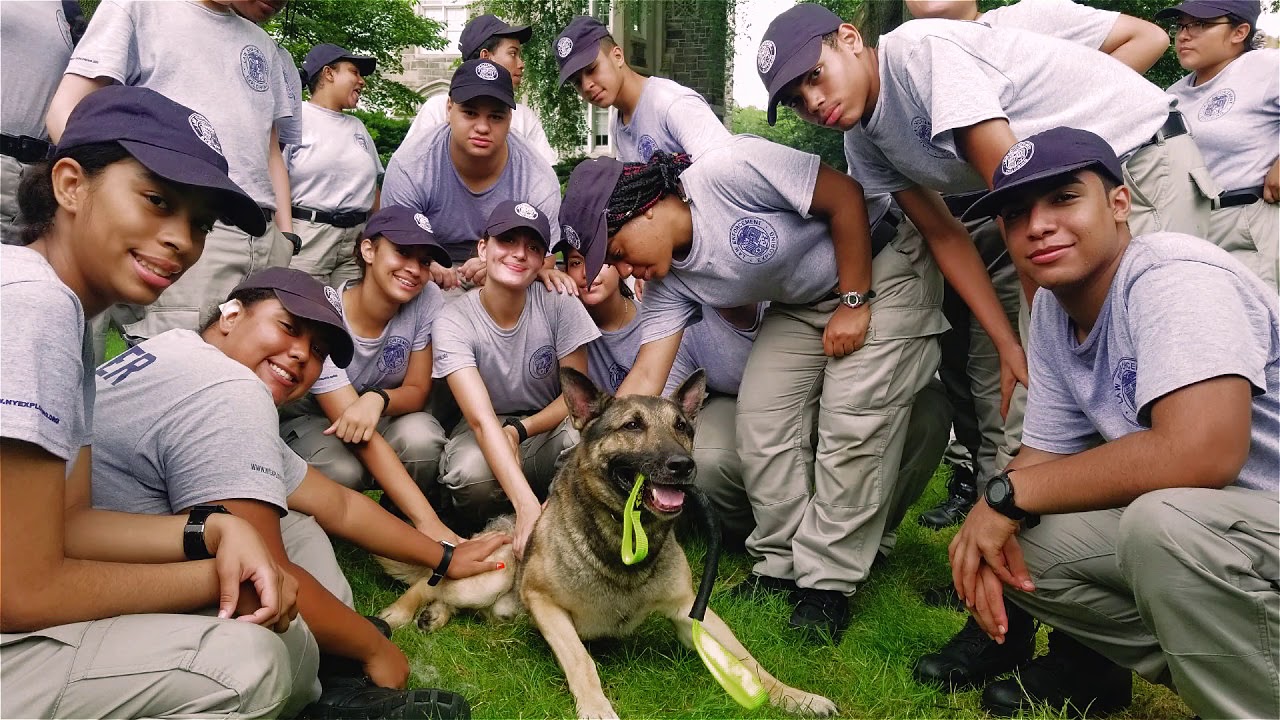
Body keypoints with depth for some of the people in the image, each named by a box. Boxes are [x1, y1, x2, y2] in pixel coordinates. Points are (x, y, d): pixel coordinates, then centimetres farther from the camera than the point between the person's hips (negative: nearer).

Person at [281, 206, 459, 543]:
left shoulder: (427, 299, -18)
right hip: (308, 421, -3)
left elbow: (417, 391, -9)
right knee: (342, 471, -36)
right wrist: (429, 522, -45)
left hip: (382, 418, 3)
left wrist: (378, 399, -36)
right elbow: (353, 427, -35)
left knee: (422, 436, -32)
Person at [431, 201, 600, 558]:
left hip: (545, 427, 1)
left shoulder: (558, 305, -14)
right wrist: (527, 505, -44)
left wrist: (518, 430, -24)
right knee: (471, 473, -36)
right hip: (485, 435, -1)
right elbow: (482, 420, -31)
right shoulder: (453, 323, -19)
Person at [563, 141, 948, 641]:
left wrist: (853, 301, -21)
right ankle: (782, 565, 9)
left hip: (881, 267, -6)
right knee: (760, 419, -5)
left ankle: (828, 583, -4)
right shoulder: (668, 285, -9)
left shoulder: (729, 171, -30)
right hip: (801, 304, 7)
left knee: (853, 422, -15)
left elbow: (845, 196, -24)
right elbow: (645, 379, -11)